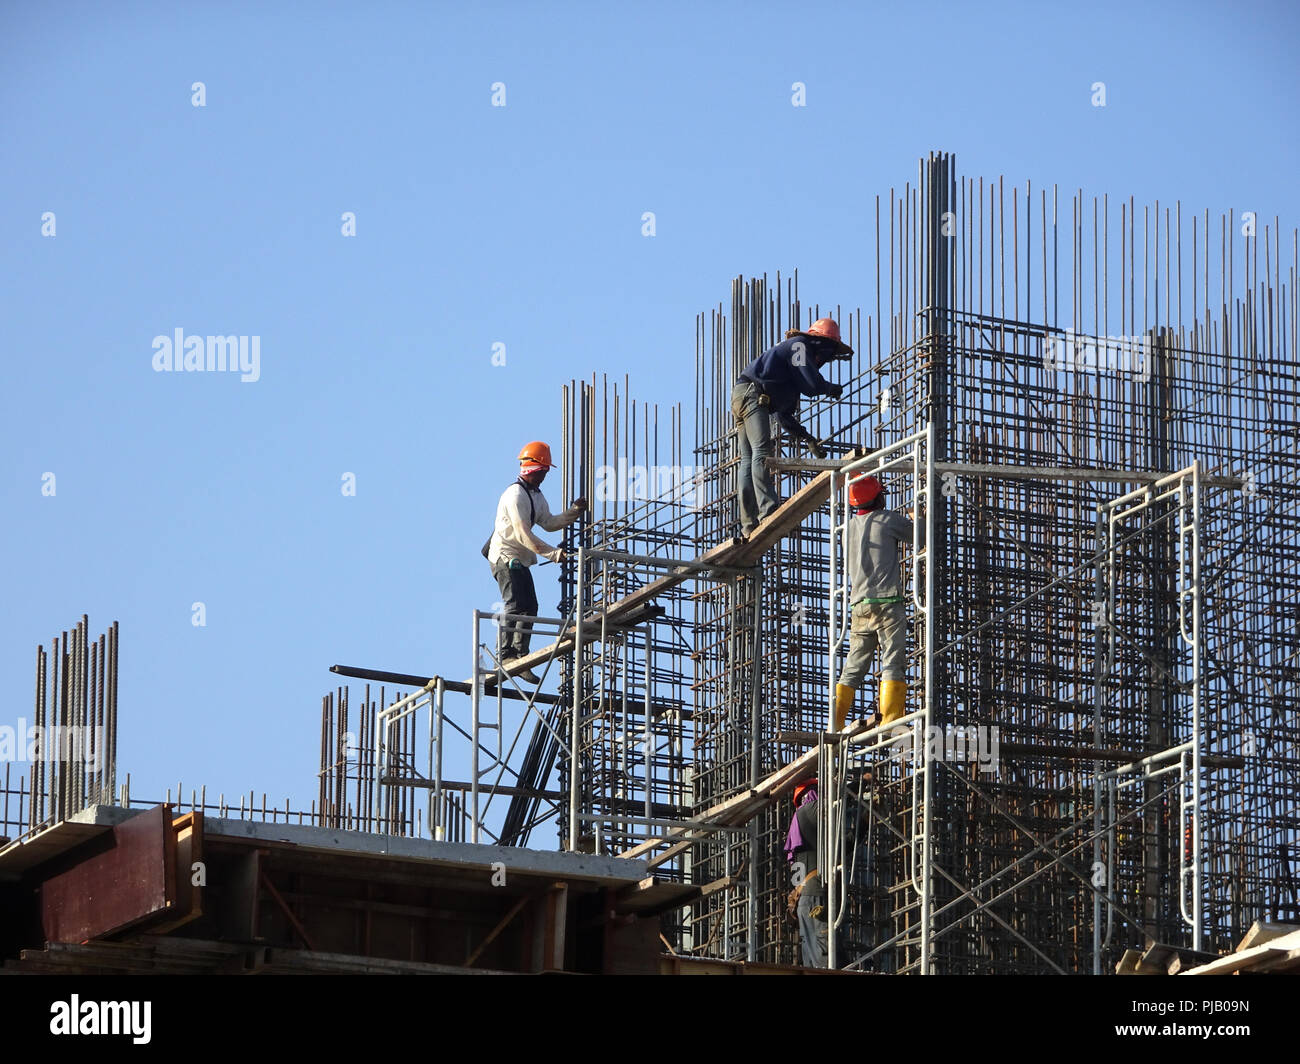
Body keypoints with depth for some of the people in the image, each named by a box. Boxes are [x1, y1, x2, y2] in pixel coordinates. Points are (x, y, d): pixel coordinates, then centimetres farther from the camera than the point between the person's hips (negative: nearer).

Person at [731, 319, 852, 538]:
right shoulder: (799, 346, 3)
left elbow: (785, 415, 32)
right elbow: (811, 384, -10)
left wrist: (807, 438, 27)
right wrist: (833, 388, 11)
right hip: (752, 394, -11)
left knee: (749, 460, 5)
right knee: (761, 451, -21)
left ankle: (749, 525, 0)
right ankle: (768, 510, -35)